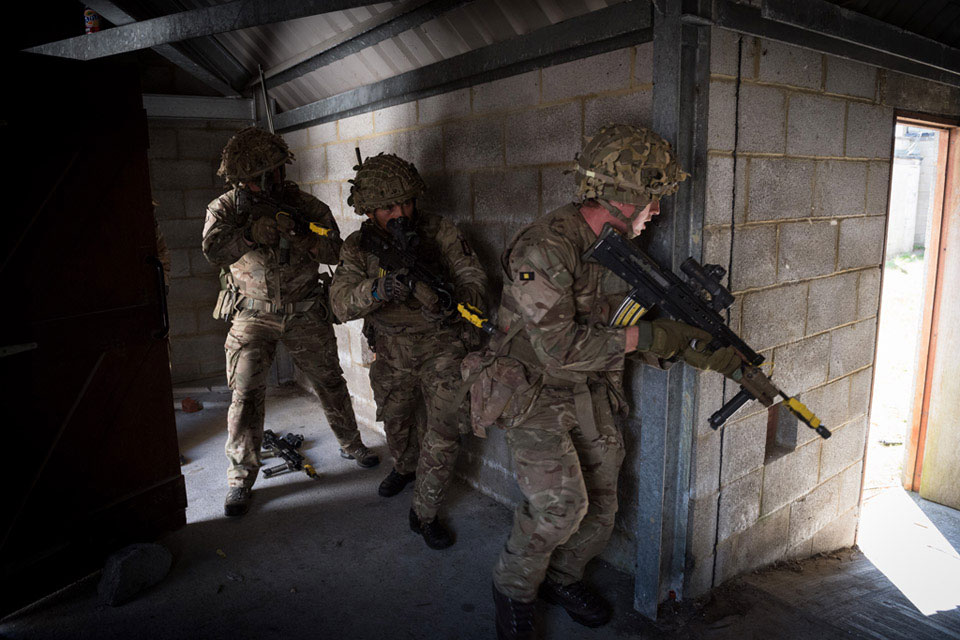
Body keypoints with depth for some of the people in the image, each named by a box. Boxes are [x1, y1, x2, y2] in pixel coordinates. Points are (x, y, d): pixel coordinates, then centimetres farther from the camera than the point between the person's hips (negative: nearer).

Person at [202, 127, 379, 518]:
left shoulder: (305, 205, -2)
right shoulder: (225, 208, -3)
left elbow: (334, 253, -9)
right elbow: (214, 249, -20)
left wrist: (303, 233, -26)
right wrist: (252, 231, -33)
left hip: (305, 313, 1)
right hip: (254, 315, -1)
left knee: (330, 382, 10)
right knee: (246, 394, -4)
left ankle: (351, 445, 32)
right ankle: (241, 478, 10)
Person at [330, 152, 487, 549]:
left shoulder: (440, 233, -12)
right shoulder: (358, 247, -7)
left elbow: (473, 277, -12)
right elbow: (341, 303, -20)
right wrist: (378, 289, -41)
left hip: (442, 347, -2)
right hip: (392, 351, 3)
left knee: (444, 433, -7)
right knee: (395, 421, 23)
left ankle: (424, 514, 14)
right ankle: (404, 467, 56)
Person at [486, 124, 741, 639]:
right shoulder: (545, 247, -26)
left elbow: (640, 318, 8)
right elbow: (559, 347, -30)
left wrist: (714, 354, -2)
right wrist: (643, 337, -23)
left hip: (592, 390, 8)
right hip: (535, 390, -7)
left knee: (600, 505, 11)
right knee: (560, 503, -16)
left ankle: (562, 578, 37)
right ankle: (514, 589, 13)